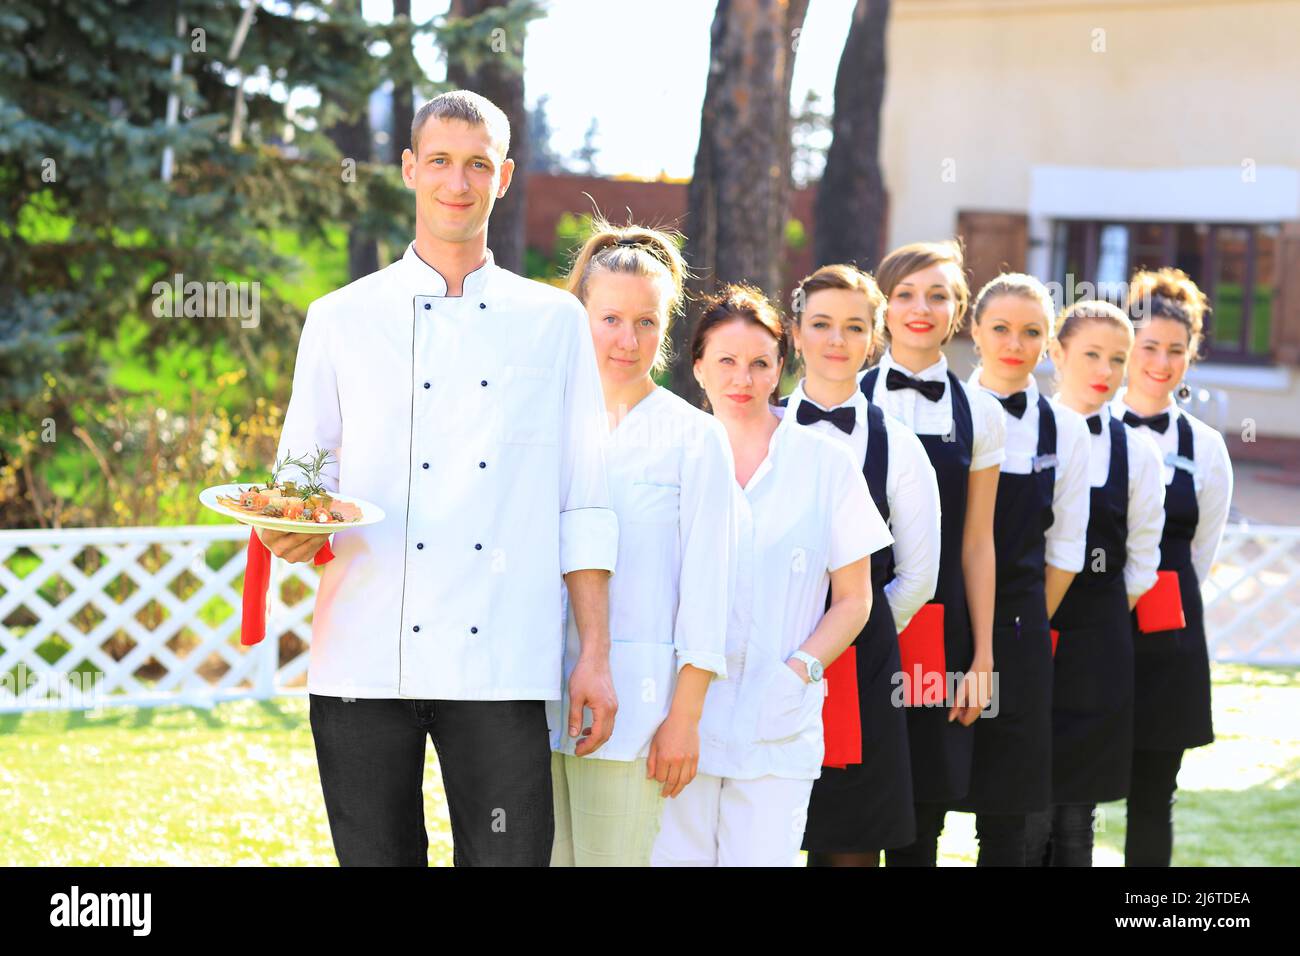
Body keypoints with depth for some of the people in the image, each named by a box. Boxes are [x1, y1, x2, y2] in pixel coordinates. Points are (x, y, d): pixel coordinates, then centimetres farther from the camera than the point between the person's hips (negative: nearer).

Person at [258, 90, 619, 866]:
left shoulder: (556, 322, 11)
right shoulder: (342, 320, 10)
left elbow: (583, 505, 9)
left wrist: (595, 657, 4)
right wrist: (291, 531, -12)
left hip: (501, 664, 0)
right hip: (364, 659, 0)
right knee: (377, 856, 4)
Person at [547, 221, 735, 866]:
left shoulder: (694, 437, 2)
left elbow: (703, 587, -1)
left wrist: (684, 716, -7)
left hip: (632, 694, -4)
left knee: (615, 856, -5)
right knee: (543, 856, 3)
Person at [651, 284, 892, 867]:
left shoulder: (825, 463, 7)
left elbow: (853, 599, 9)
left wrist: (800, 670, -8)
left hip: (779, 724, 0)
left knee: (763, 857, -6)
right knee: (672, 855, -4)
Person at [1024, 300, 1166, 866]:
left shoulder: (1134, 451, 7)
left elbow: (1141, 563, 11)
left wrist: (1104, 623, 3)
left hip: (1097, 649, 3)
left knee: (1075, 817, 6)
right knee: (1027, 815, -6)